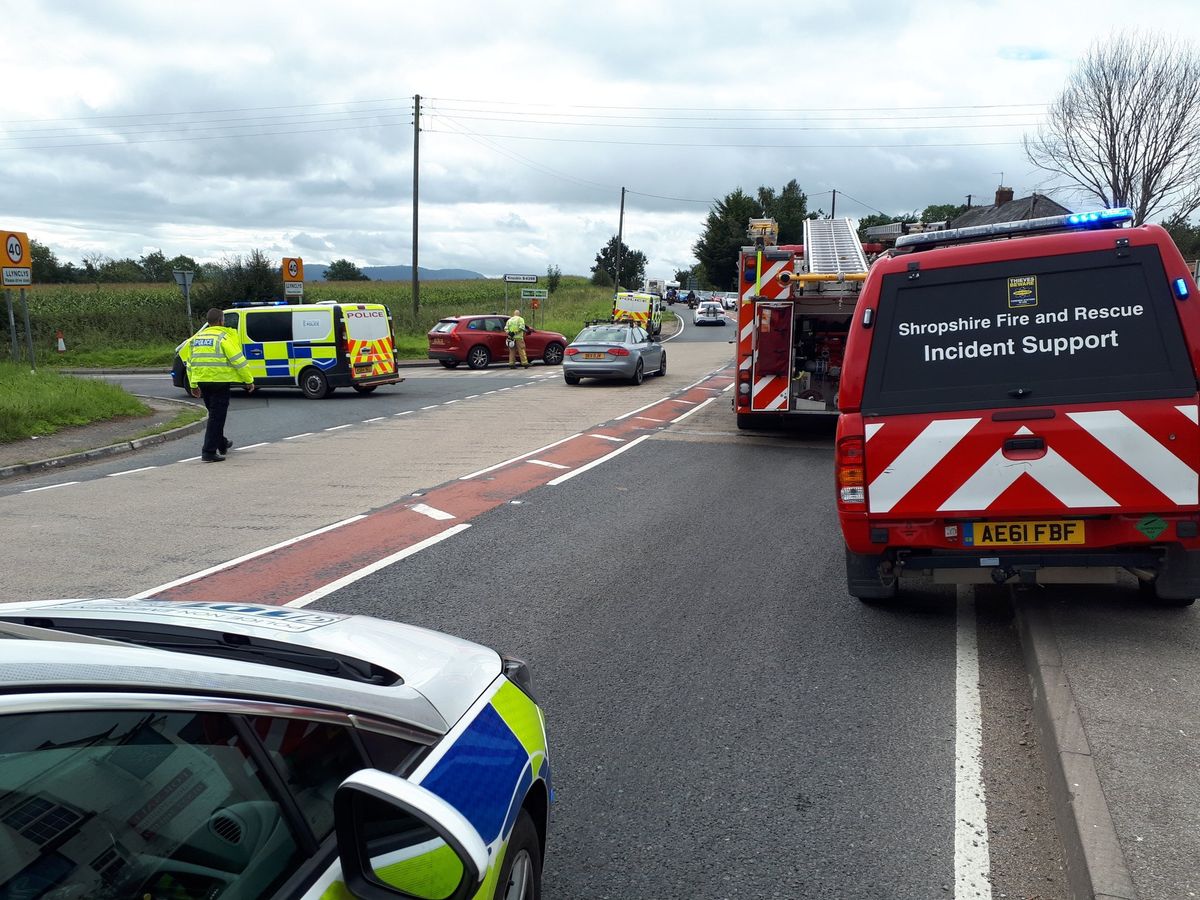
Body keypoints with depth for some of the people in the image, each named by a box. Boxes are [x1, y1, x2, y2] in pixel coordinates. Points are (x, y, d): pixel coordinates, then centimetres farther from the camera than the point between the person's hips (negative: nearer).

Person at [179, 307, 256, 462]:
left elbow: (190, 362, 19)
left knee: (215, 413, 23)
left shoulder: (197, 337, 14)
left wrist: (193, 385, 25)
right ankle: (209, 452, -8)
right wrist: (249, 380, -6)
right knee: (217, 416, -4)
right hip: (219, 380, -7)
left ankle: (221, 444, 38)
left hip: (202, 381, 7)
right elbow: (238, 360, -12)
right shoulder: (223, 337, -8)